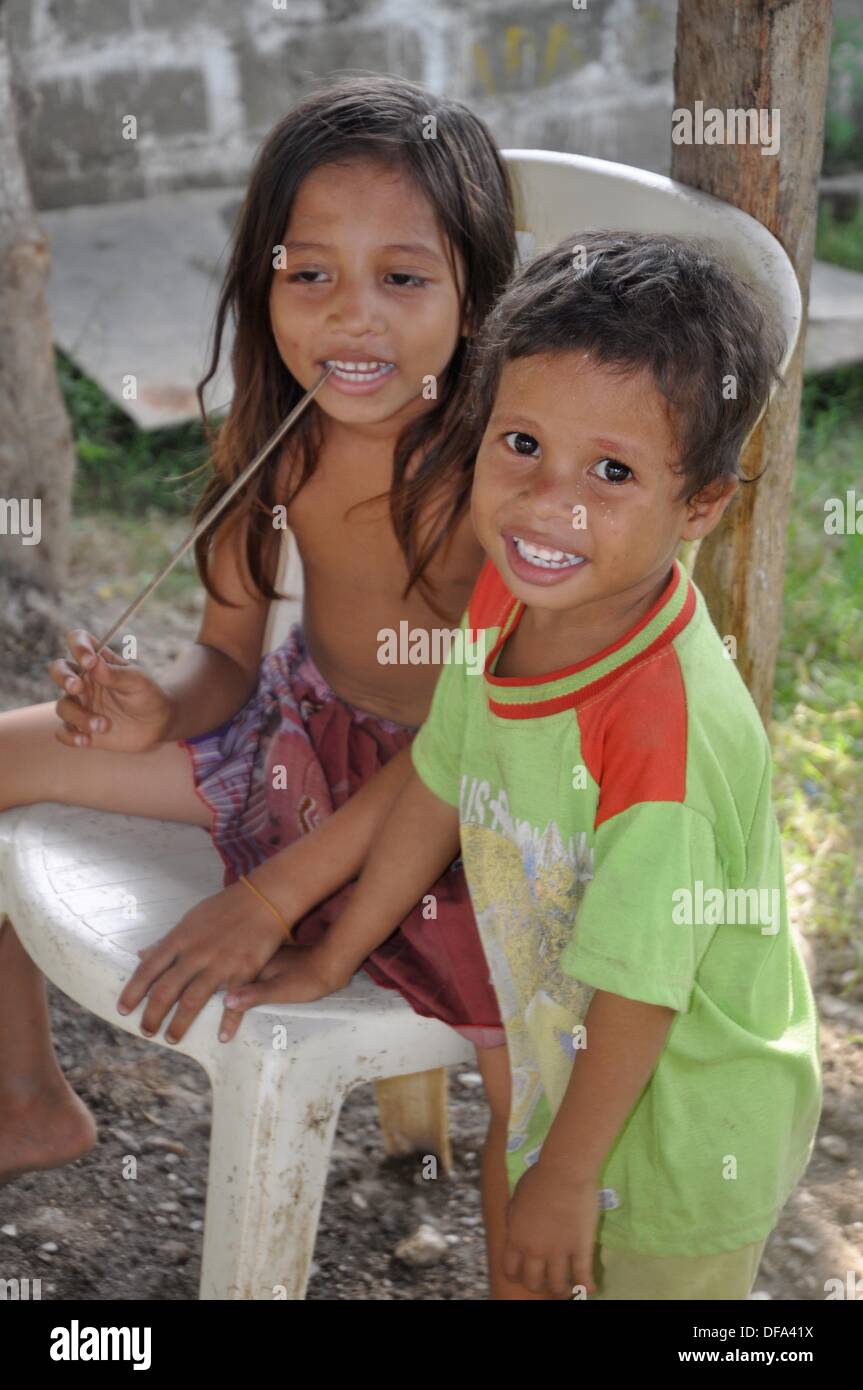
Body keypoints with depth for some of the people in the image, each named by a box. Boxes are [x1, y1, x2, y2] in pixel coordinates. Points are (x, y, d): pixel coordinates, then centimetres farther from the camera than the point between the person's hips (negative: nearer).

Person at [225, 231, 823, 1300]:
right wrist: (331, 961, 13)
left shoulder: (667, 722, -37)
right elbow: (439, 787, 3)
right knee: (519, 1268, 29)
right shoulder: (505, 596, -14)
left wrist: (566, 1174, -14)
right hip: (555, 1056, 7)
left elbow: (639, 987, -27)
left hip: (685, 1124, -7)